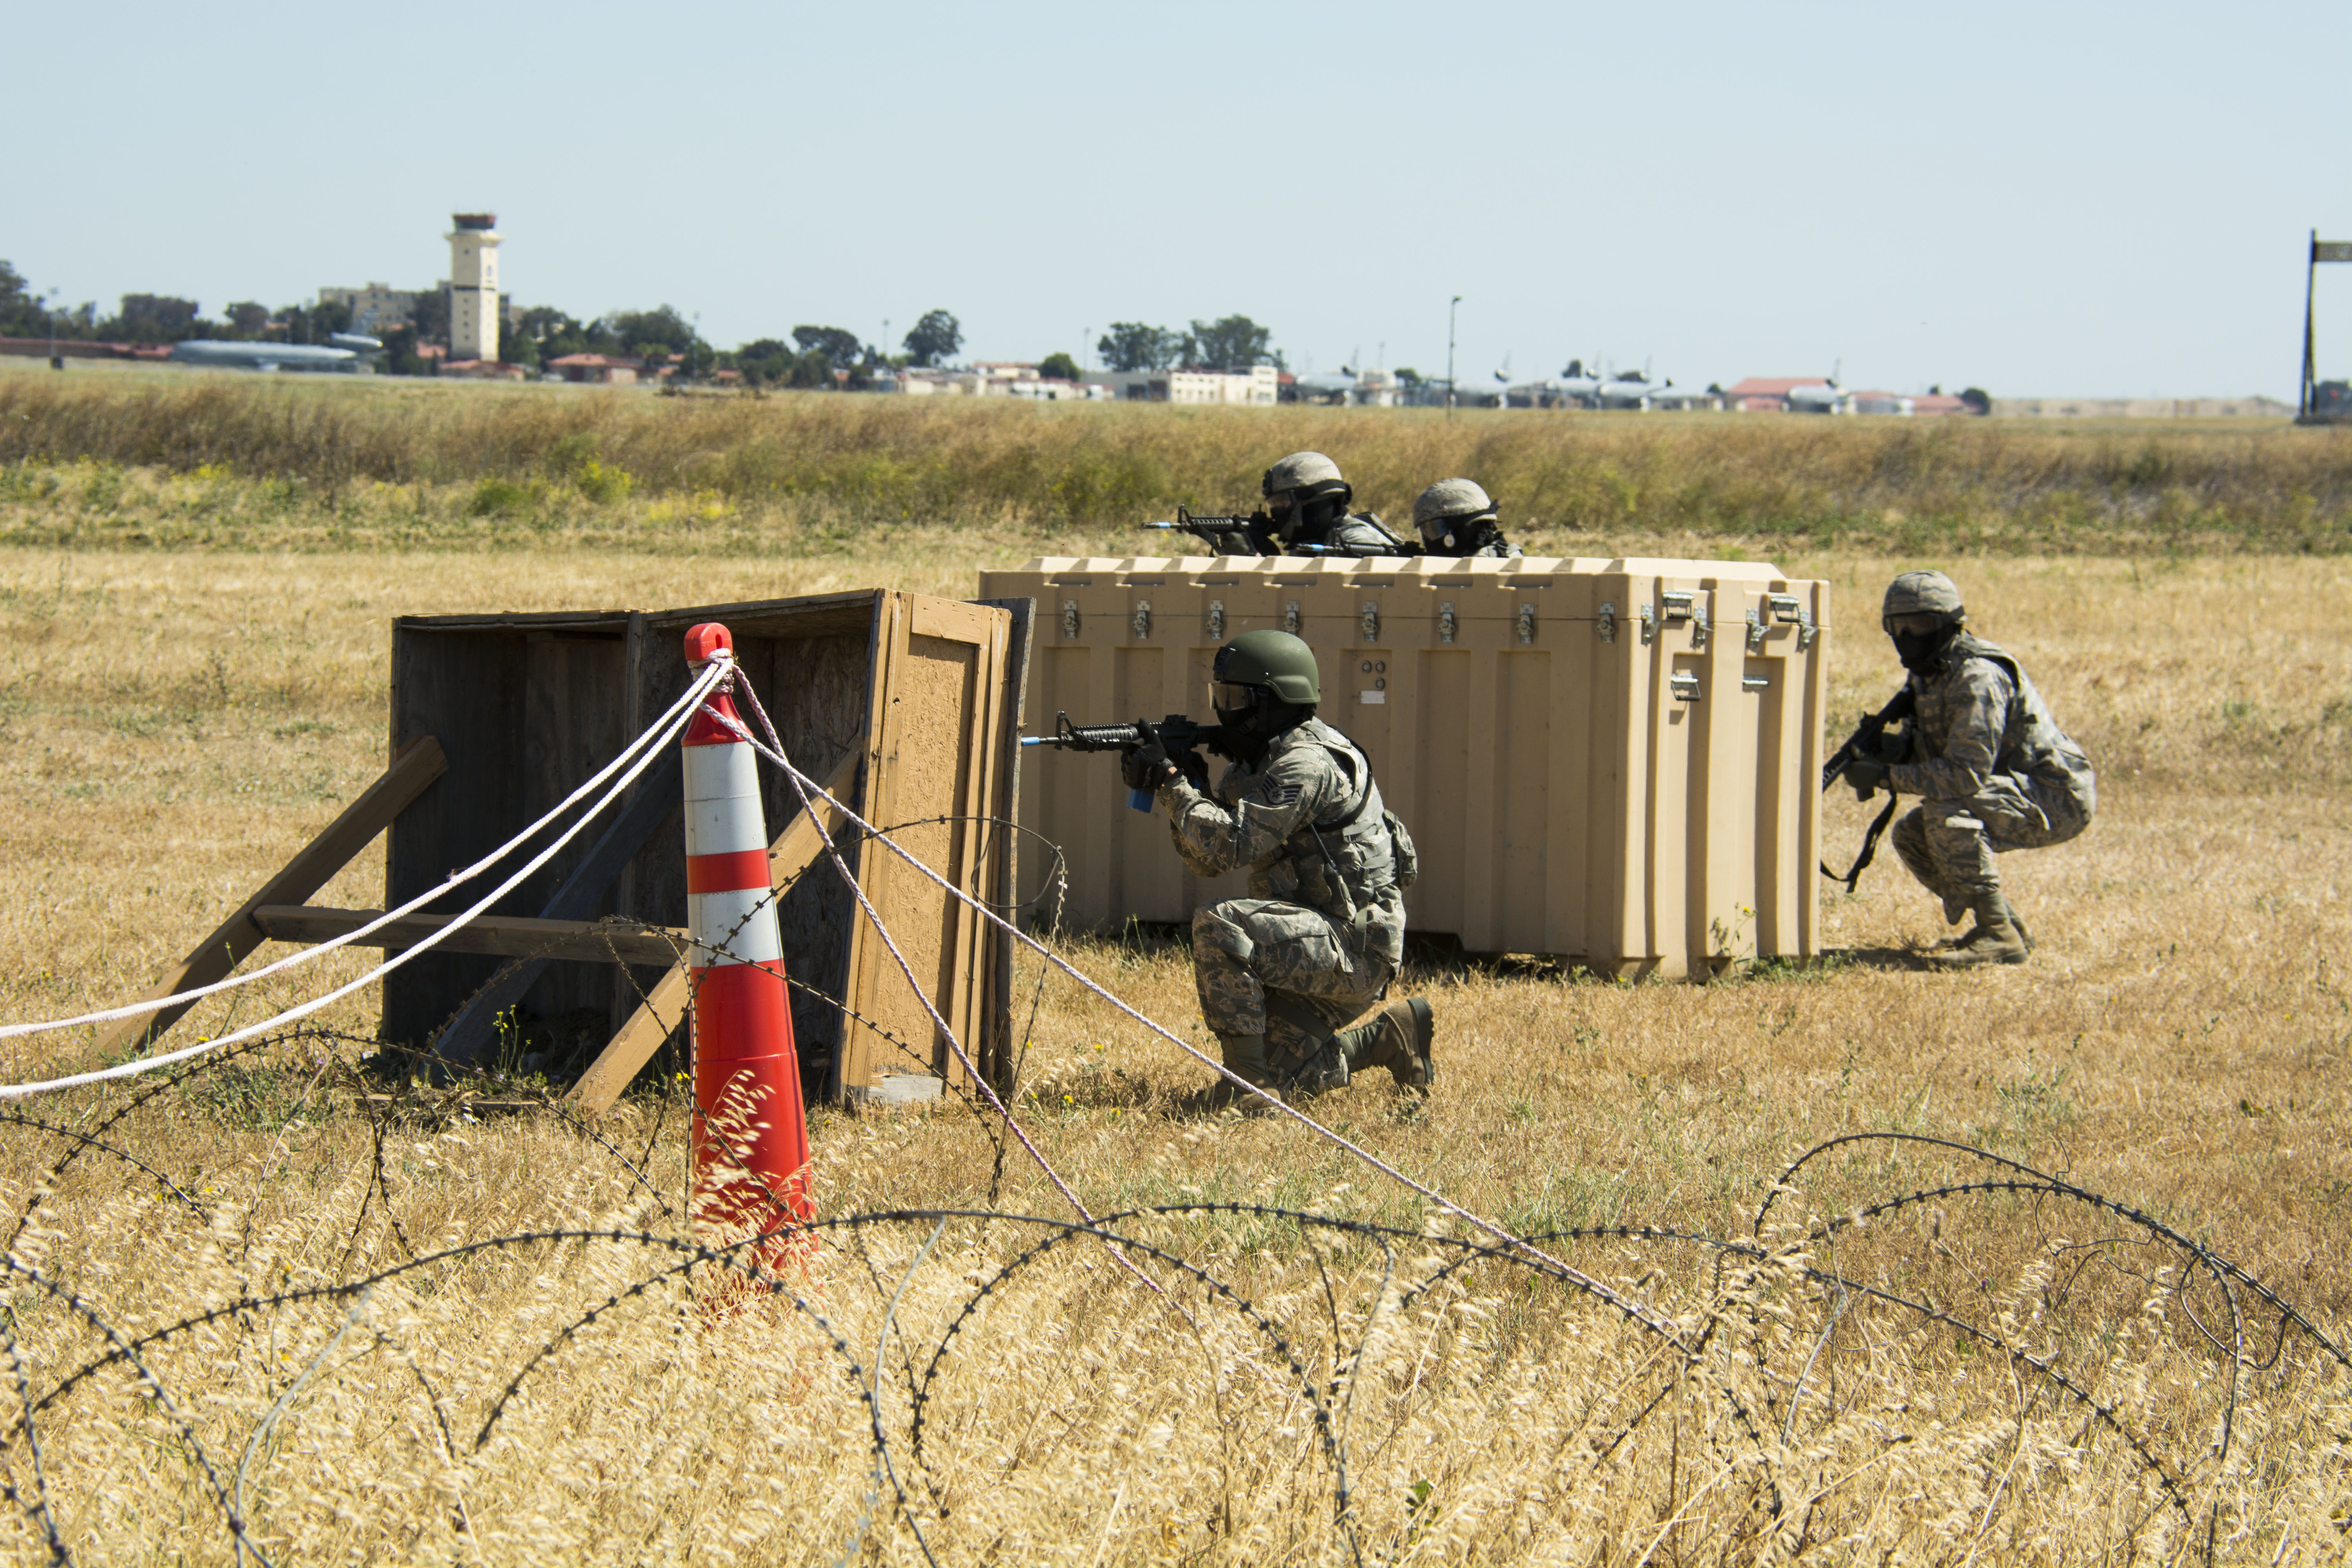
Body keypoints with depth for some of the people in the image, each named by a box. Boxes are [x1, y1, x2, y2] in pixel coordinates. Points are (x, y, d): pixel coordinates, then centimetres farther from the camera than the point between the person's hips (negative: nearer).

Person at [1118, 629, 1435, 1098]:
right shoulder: (1257, 764, 13)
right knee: (1281, 1078, 8)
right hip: (1317, 944, 10)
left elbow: (1228, 846, -27)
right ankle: (1389, 1036, 23)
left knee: (1218, 925, -28)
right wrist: (1187, 789, -3)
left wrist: (1171, 782, -18)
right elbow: (1206, 861, 12)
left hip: (1351, 947, -10)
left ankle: (1246, 1068, -22)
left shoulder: (1306, 766, -19)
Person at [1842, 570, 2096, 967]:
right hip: (2016, 794, 10)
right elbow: (1931, 754, 9)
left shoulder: (1977, 678, -24)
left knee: (1947, 814, -29)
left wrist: (1887, 775, -27)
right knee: (1911, 834, 3)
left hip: (2056, 800, -10)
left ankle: (1999, 936, -24)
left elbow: (1967, 773, -30)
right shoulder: (1929, 674, 7)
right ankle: (2008, 925, 10)